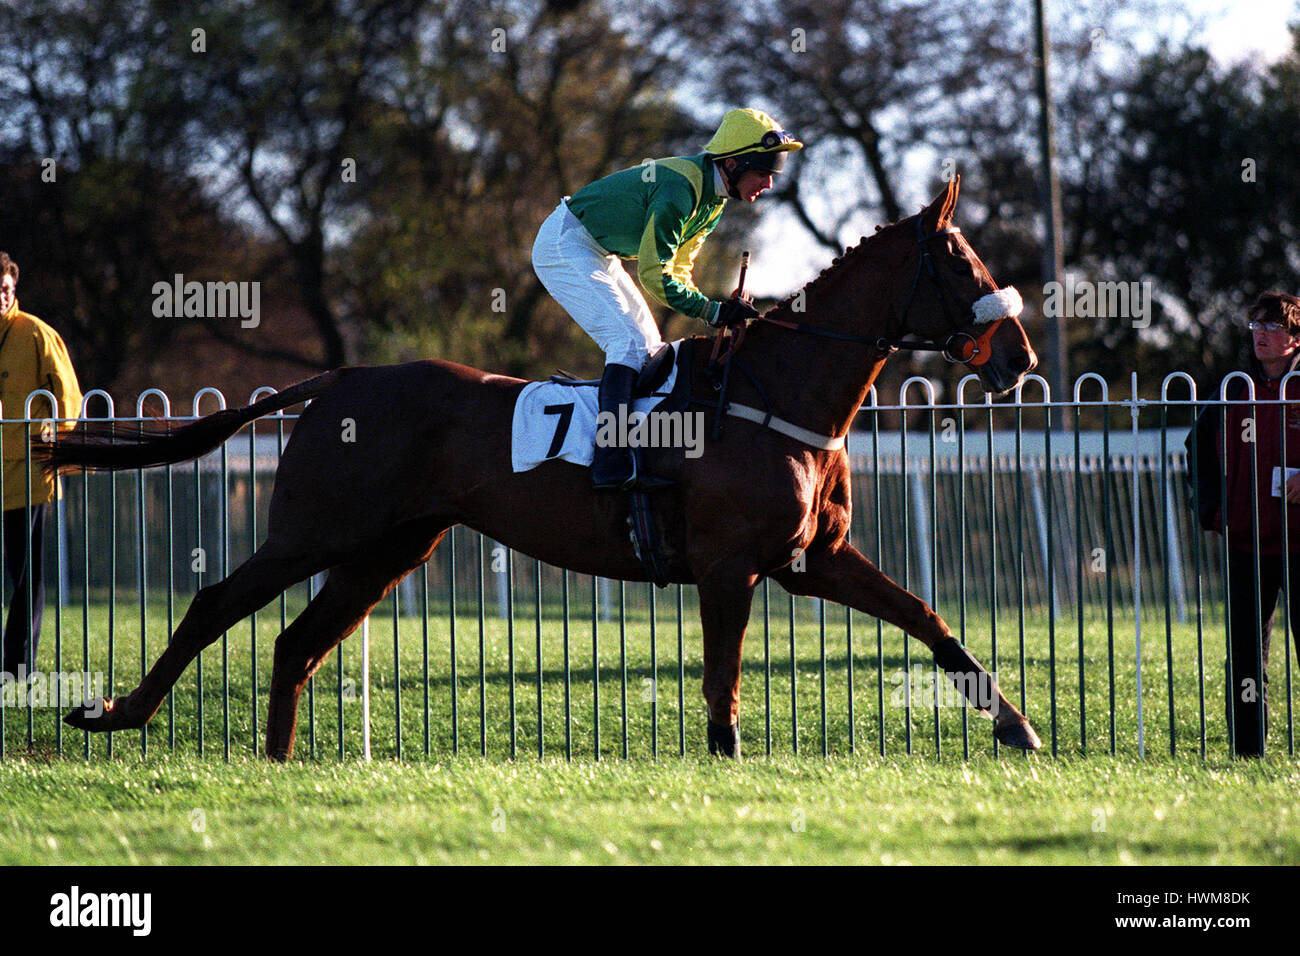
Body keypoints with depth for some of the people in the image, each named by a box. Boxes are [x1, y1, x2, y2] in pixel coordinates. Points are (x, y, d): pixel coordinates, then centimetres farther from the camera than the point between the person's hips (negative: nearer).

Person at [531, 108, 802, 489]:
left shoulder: (714, 198, 3)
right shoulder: (681, 187, -28)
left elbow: (678, 267, 11)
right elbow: (654, 274, -27)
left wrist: (720, 310, -5)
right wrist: (713, 311, -26)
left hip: (597, 254, 11)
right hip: (563, 246, -11)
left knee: (650, 351, 9)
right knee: (630, 343, -21)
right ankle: (611, 461, -30)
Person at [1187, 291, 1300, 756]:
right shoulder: (1236, 391, 11)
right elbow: (1201, 446, 25)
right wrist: (1211, 507, 13)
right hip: (1246, 539, 4)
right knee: (1246, 648, 3)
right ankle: (1247, 749, 7)